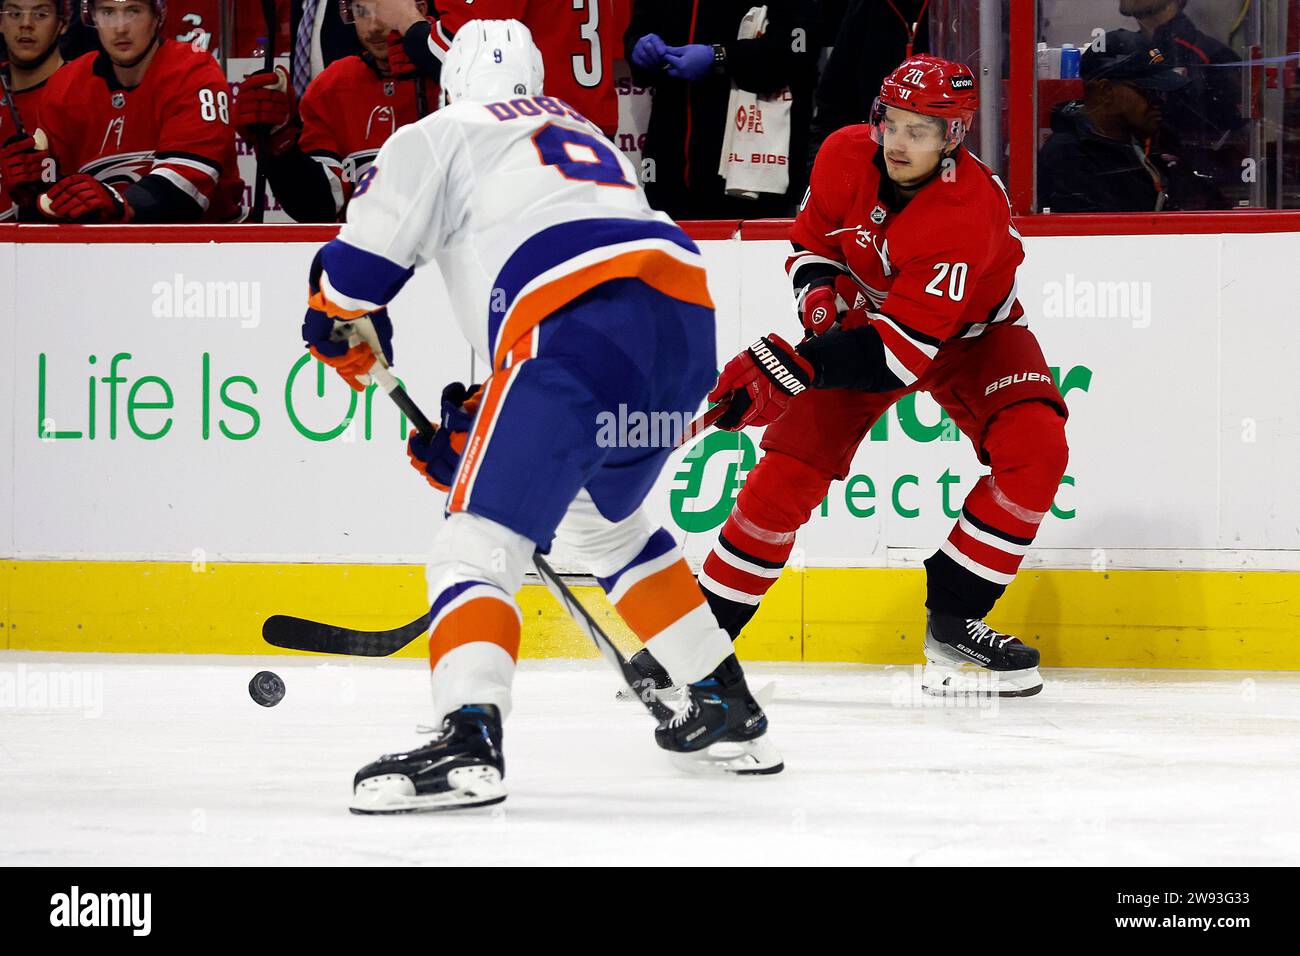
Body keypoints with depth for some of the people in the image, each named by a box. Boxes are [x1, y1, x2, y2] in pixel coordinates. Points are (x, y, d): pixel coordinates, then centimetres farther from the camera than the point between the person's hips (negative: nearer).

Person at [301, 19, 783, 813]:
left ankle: (469, 740, -31)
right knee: (602, 518, 31)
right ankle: (729, 714, 34)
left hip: (581, 325, -7)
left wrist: (352, 341, 34)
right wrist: (475, 420, 36)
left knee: (483, 534, -8)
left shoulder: (441, 135, 17)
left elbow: (356, 267, 12)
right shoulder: (591, 141, 38)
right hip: (688, 325, 7)